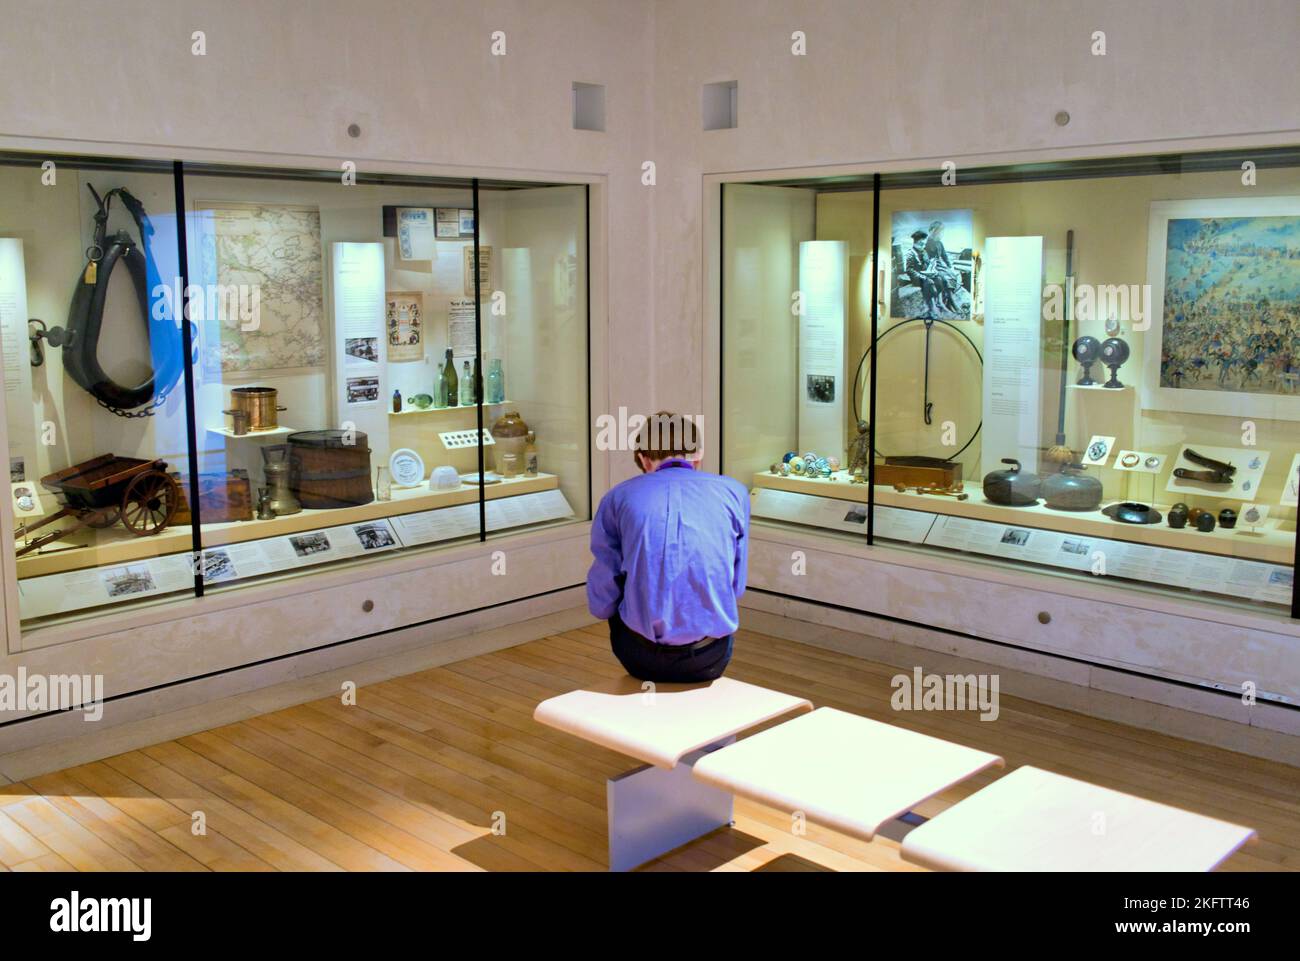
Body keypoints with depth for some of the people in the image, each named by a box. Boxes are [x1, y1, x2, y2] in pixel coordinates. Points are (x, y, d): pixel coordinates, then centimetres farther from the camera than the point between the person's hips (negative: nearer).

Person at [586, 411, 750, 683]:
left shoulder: (618, 497, 3)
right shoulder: (733, 492, 5)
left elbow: (600, 603, 1)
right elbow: (736, 586, 11)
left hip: (641, 658, 0)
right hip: (708, 660, 1)